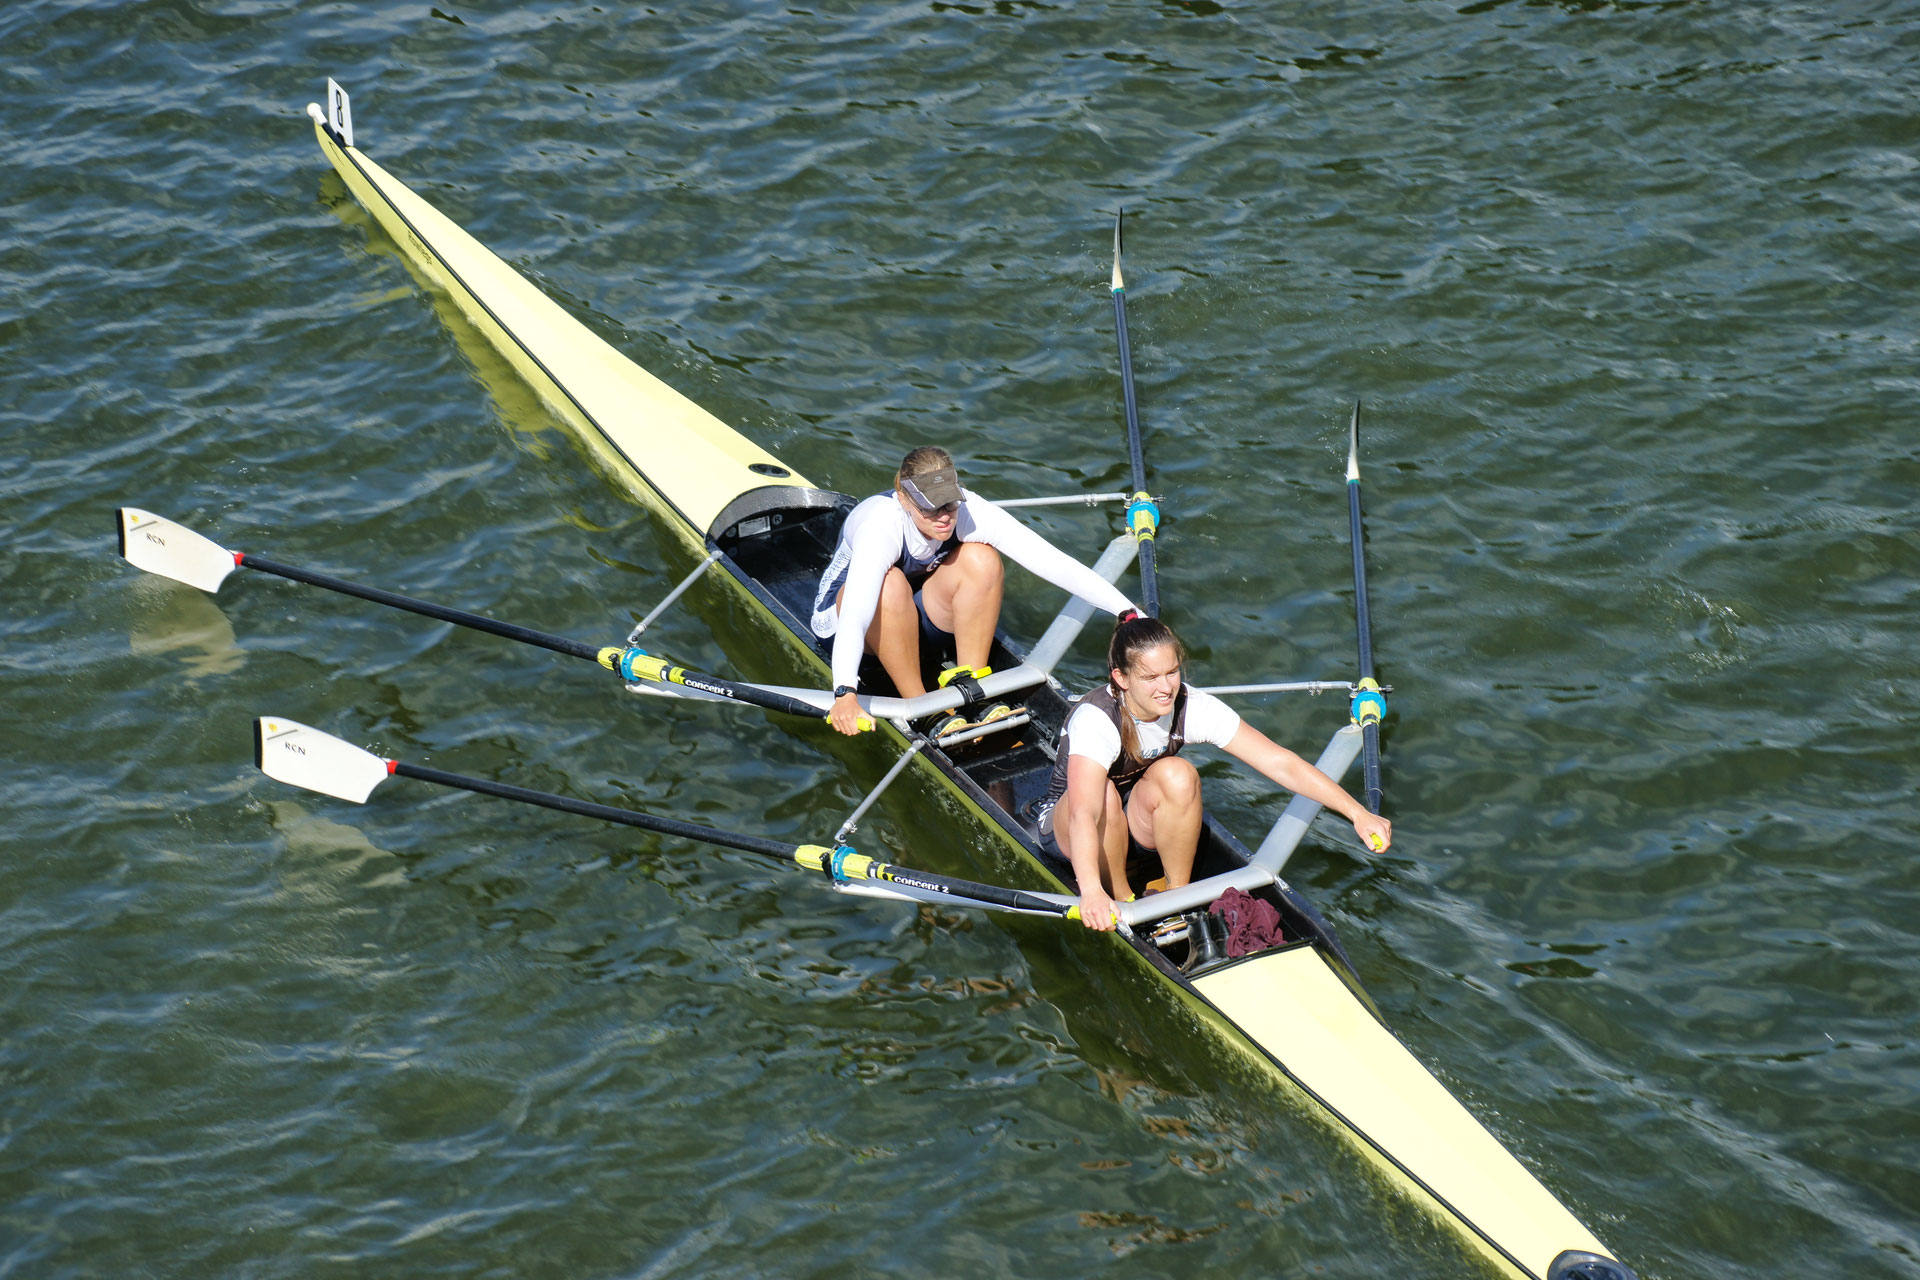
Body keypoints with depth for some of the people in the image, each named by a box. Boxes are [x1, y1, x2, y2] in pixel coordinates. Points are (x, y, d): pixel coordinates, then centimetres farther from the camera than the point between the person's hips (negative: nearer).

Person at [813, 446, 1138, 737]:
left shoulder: (969, 512, -27)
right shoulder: (882, 523, -37)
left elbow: (1054, 562, -30)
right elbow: (855, 612, -51)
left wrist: (1130, 613, -37)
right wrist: (845, 693, -66)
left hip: (924, 615, 3)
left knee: (980, 559, -26)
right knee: (890, 582, -38)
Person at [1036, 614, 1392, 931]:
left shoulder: (1193, 707, -21)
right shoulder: (1094, 720, -34)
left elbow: (1281, 764, -21)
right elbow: (1083, 814, -49)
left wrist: (1358, 813, -29)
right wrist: (1091, 891, -65)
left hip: (1139, 820, 3)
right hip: (1063, 825, -3)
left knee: (1176, 774, -29)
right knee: (1104, 793, -37)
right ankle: (1119, 900, -13)